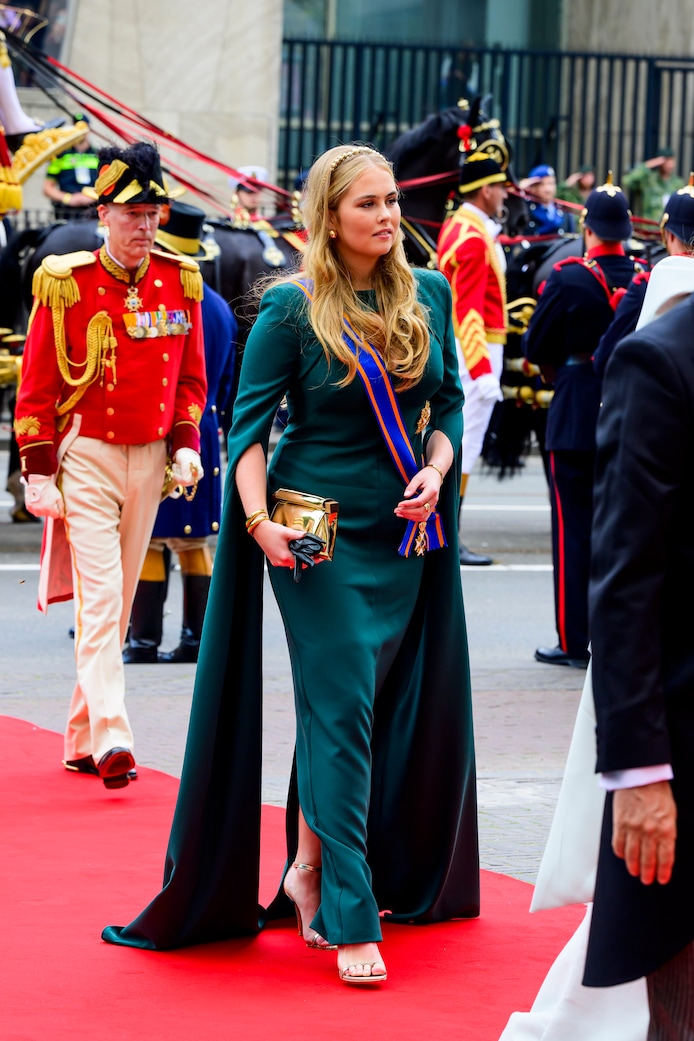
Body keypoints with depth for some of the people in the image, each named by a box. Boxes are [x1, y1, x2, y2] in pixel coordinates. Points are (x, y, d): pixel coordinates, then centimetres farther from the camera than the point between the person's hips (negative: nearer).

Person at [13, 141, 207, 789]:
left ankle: (81, 740, 18)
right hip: (85, 458, -5)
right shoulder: (65, 283, -8)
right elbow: (36, 387, -5)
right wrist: (39, 473, -9)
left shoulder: (180, 281, 4)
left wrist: (187, 444, 0)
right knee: (99, 599, -14)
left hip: (149, 462, 5)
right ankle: (110, 738, -21)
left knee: (118, 604, 9)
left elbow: (191, 376, 13)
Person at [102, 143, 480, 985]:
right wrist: (259, 520, -20)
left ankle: (308, 867, 27)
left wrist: (435, 471, -6)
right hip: (321, 533, -5)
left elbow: (449, 401, 13)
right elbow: (249, 424, -6)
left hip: (407, 533, 5)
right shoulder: (292, 309, -8)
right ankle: (350, 921, -5)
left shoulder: (428, 295, 5)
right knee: (341, 713, -7)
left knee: (393, 710, 9)